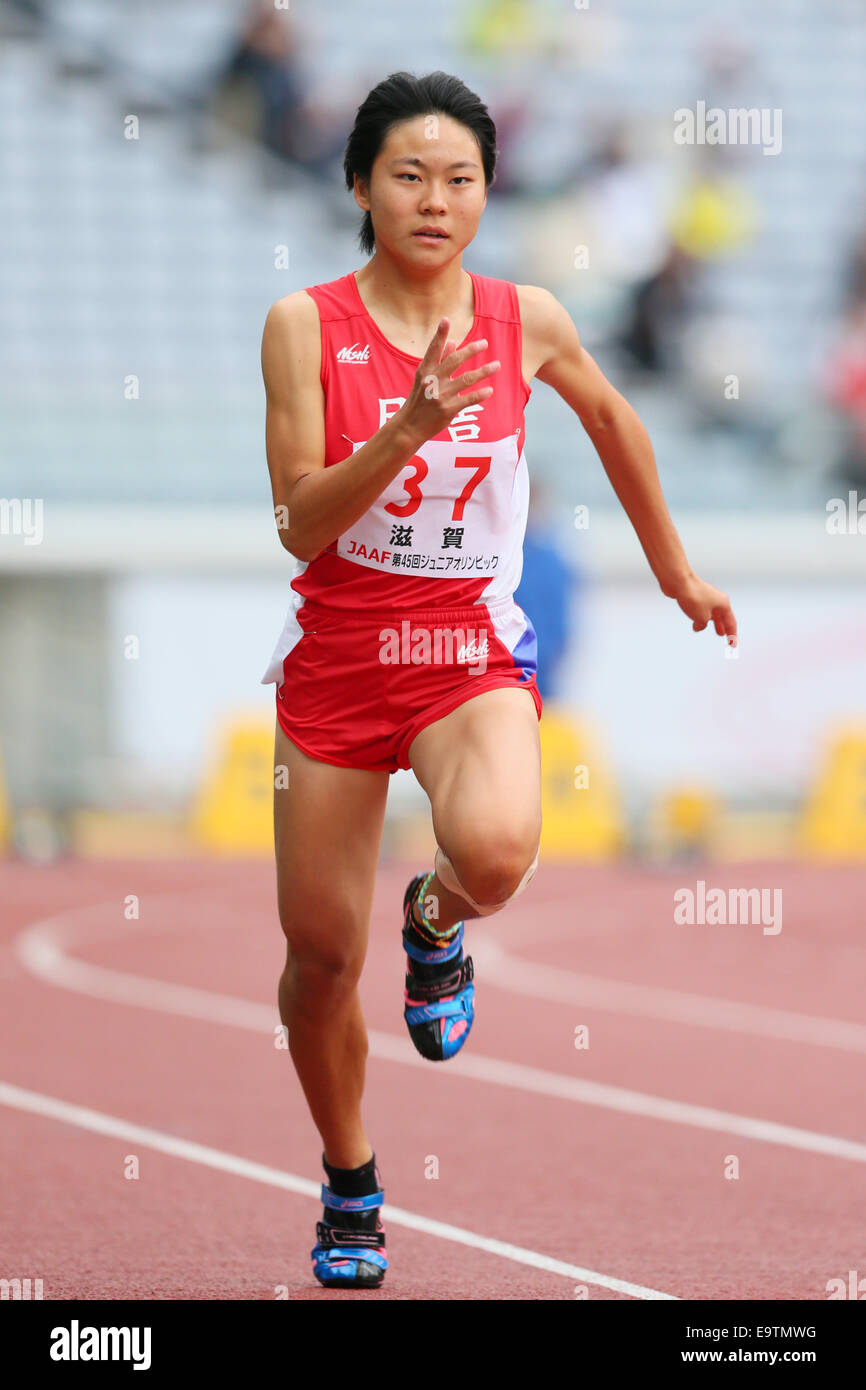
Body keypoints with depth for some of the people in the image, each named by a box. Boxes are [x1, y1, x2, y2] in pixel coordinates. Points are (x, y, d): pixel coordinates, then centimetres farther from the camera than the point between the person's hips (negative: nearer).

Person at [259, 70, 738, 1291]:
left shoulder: (525, 320, -2)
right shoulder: (306, 325, -8)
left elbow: (615, 422, 18)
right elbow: (302, 523, -14)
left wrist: (676, 571, 27)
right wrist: (406, 426, -28)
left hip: (474, 653, 0)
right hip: (337, 655, 0)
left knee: (494, 847, -33)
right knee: (320, 954, 6)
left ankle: (441, 922, 5)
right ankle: (349, 1183, 33)